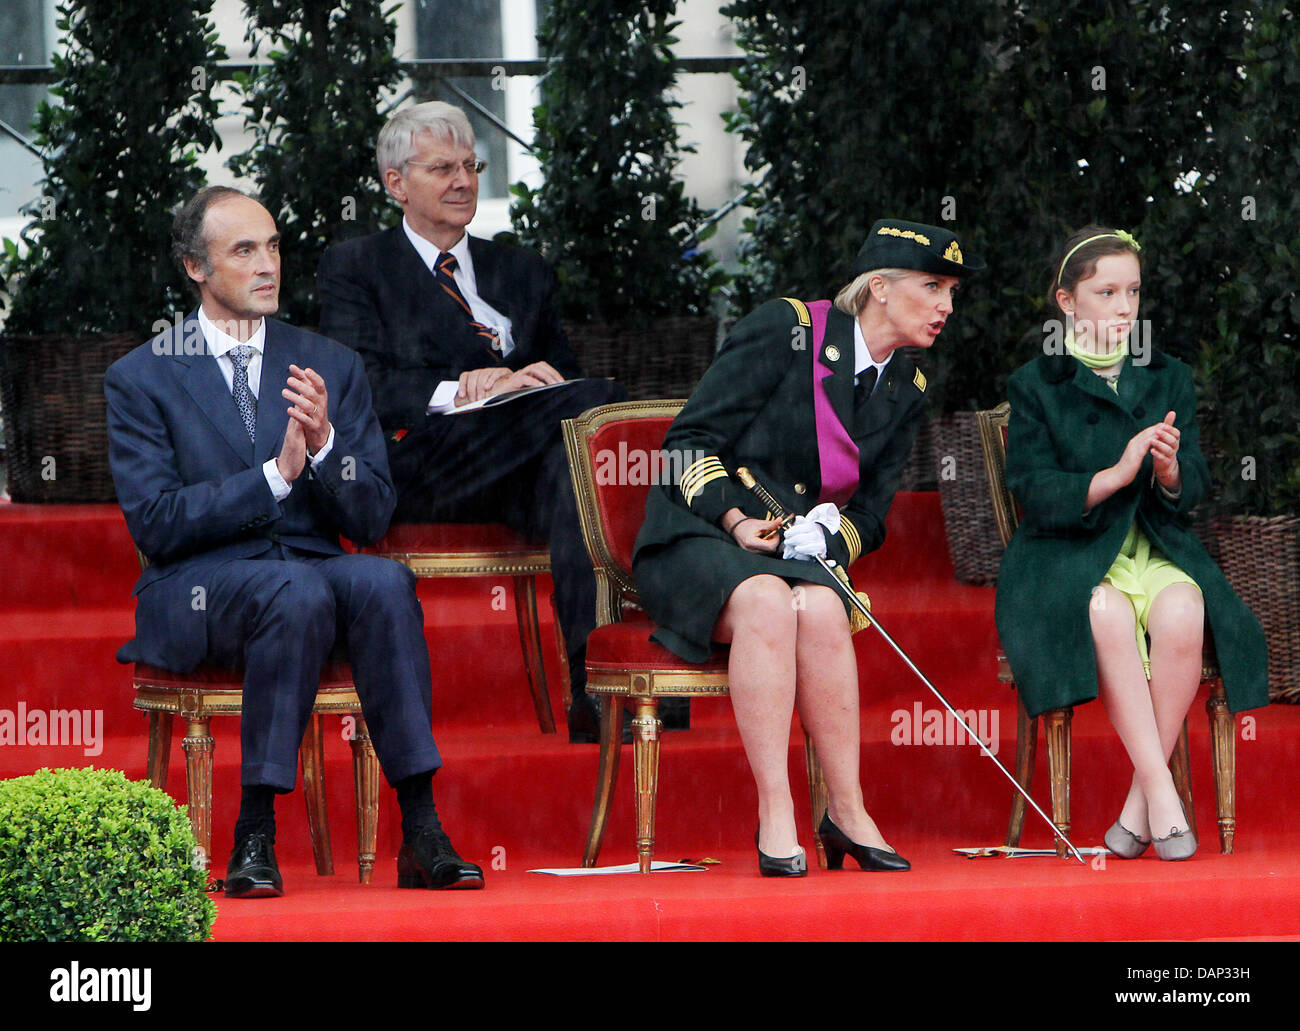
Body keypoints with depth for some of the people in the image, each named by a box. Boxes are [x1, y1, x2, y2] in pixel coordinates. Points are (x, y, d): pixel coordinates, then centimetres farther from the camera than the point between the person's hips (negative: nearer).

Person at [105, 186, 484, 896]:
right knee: (298, 592, -36)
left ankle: (422, 835, -34)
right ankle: (255, 839, -34)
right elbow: (154, 524, -8)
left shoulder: (331, 366, 13)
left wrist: (323, 443, -12)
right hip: (199, 591, -3)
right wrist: (274, 477, -17)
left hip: (315, 571, 3)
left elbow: (371, 519, 7)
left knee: (383, 581, -31)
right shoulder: (141, 378, 4)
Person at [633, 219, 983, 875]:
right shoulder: (785, 329, -5)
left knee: (820, 607, -34)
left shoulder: (905, 391, 12)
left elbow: (869, 514, 13)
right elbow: (689, 441, -6)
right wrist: (736, 521, -19)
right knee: (766, 600, -39)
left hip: (801, 555, 4)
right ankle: (775, 816, -39)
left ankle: (847, 812, -31)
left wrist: (829, 539, -9)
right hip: (696, 540, -4)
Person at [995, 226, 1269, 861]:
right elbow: (1037, 495, -5)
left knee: (1181, 614, -33)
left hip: (1157, 546, 2)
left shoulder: (1169, 380, 15)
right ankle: (1162, 794, -34)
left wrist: (1170, 470, -14)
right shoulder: (1035, 386, 6)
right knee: (1110, 617, -37)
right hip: (1069, 554, -2)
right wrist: (1117, 474, -19)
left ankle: (1140, 801, -24)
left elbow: (1191, 494, 10)